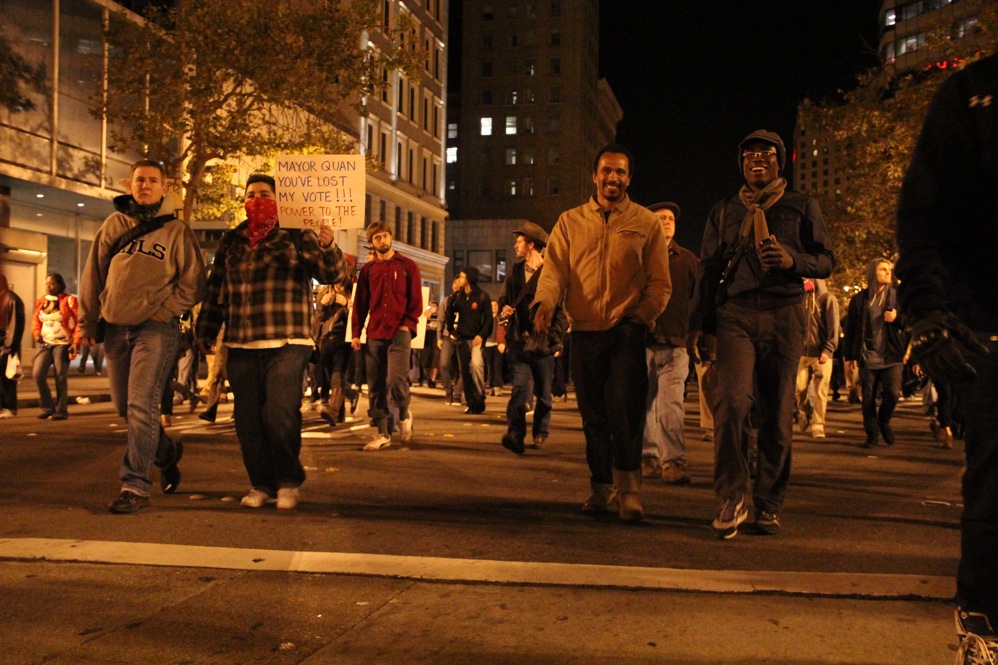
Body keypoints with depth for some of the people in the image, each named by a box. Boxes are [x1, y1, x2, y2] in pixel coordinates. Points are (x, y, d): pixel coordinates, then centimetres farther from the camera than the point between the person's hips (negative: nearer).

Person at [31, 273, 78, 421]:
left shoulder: (69, 301, -4)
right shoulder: (41, 301, 12)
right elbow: (36, 319, 22)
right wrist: (36, 332, 1)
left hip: (62, 343, -5)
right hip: (45, 343, 5)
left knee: (60, 377, -2)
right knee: (37, 374, -7)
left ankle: (61, 410, 8)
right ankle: (48, 407, 9)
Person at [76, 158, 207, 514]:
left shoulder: (176, 230, 0)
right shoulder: (113, 224, 10)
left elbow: (192, 284, -1)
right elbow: (93, 276, 12)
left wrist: (161, 311, -11)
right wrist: (87, 322, 7)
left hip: (156, 329, -5)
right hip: (116, 327, 5)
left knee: (141, 405, -12)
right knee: (125, 406, 12)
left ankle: (134, 485, -7)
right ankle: (167, 452, 36)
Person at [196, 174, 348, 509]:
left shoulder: (297, 236, 2)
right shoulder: (231, 241, 14)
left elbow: (333, 274, -9)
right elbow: (215, 290, 20)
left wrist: (327, 247, -28)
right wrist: (205, 331, 18)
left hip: (286, 345, -4)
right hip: (241, 347, 4)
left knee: (280, 415, -11)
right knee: (248, 419, 6)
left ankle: (289, 482, 9)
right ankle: (261, 484, 21)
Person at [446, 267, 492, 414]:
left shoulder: (482, 296, -3)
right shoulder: (457, 296, 8)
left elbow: (488, 318, -4)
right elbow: (450, 314, 17)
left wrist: (481, 335, -14)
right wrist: (451, 330, 9)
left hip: (476, 338, -4)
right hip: (461, 338, 4)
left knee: (476, 364, -22)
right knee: (464, 369, 3)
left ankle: (480, 400, -11)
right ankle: (470, 403, 11)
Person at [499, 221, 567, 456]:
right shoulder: (514, 273, 14)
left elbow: (562, 310, -5)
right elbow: (506, 301, 21)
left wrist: (554, 338, -13)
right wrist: (504, 313, -2)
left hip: (543, 342, -3)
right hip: (519, 340, 3)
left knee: (543, 392, 8)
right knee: (520, 386, -12)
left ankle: (540, 434, 22)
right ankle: (515, 435, -18)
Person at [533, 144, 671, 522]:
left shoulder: (647, 223, 8)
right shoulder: (570, 222, 12)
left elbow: (660, 282, 6)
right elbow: (554, 269, 2)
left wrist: (641, 317, -8)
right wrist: (545, 303, -18)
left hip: (628, 331, -2)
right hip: (585, 331, 2)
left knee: (626, 408, -10)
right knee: (593, 413, 6)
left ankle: (628, 488, -1)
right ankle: (601, 487, 17)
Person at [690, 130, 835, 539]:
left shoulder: (801, 207, 16)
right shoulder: (724, 212, 19)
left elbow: (826, 261, 12)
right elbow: (708, 270, 18)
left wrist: (793, 260, -9)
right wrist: (699, 324, 10)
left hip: (784, 313, 0)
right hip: (735, 312, 0)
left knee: (777, 414, 1)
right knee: (731, 401, -19)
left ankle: (768, 505, 12)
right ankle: (731, 498, -9)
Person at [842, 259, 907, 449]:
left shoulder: (897, 296, 8)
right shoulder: (859, 299, 7)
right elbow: (850, 329, 9)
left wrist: (897, 318, -13)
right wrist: (849, 356, 7)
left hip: (891, 355, 0)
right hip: (867, 356, 0)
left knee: (892, 393, -12)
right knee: (868, 398, 1)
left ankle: (884, 421, 16)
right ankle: (872, 435, 13)